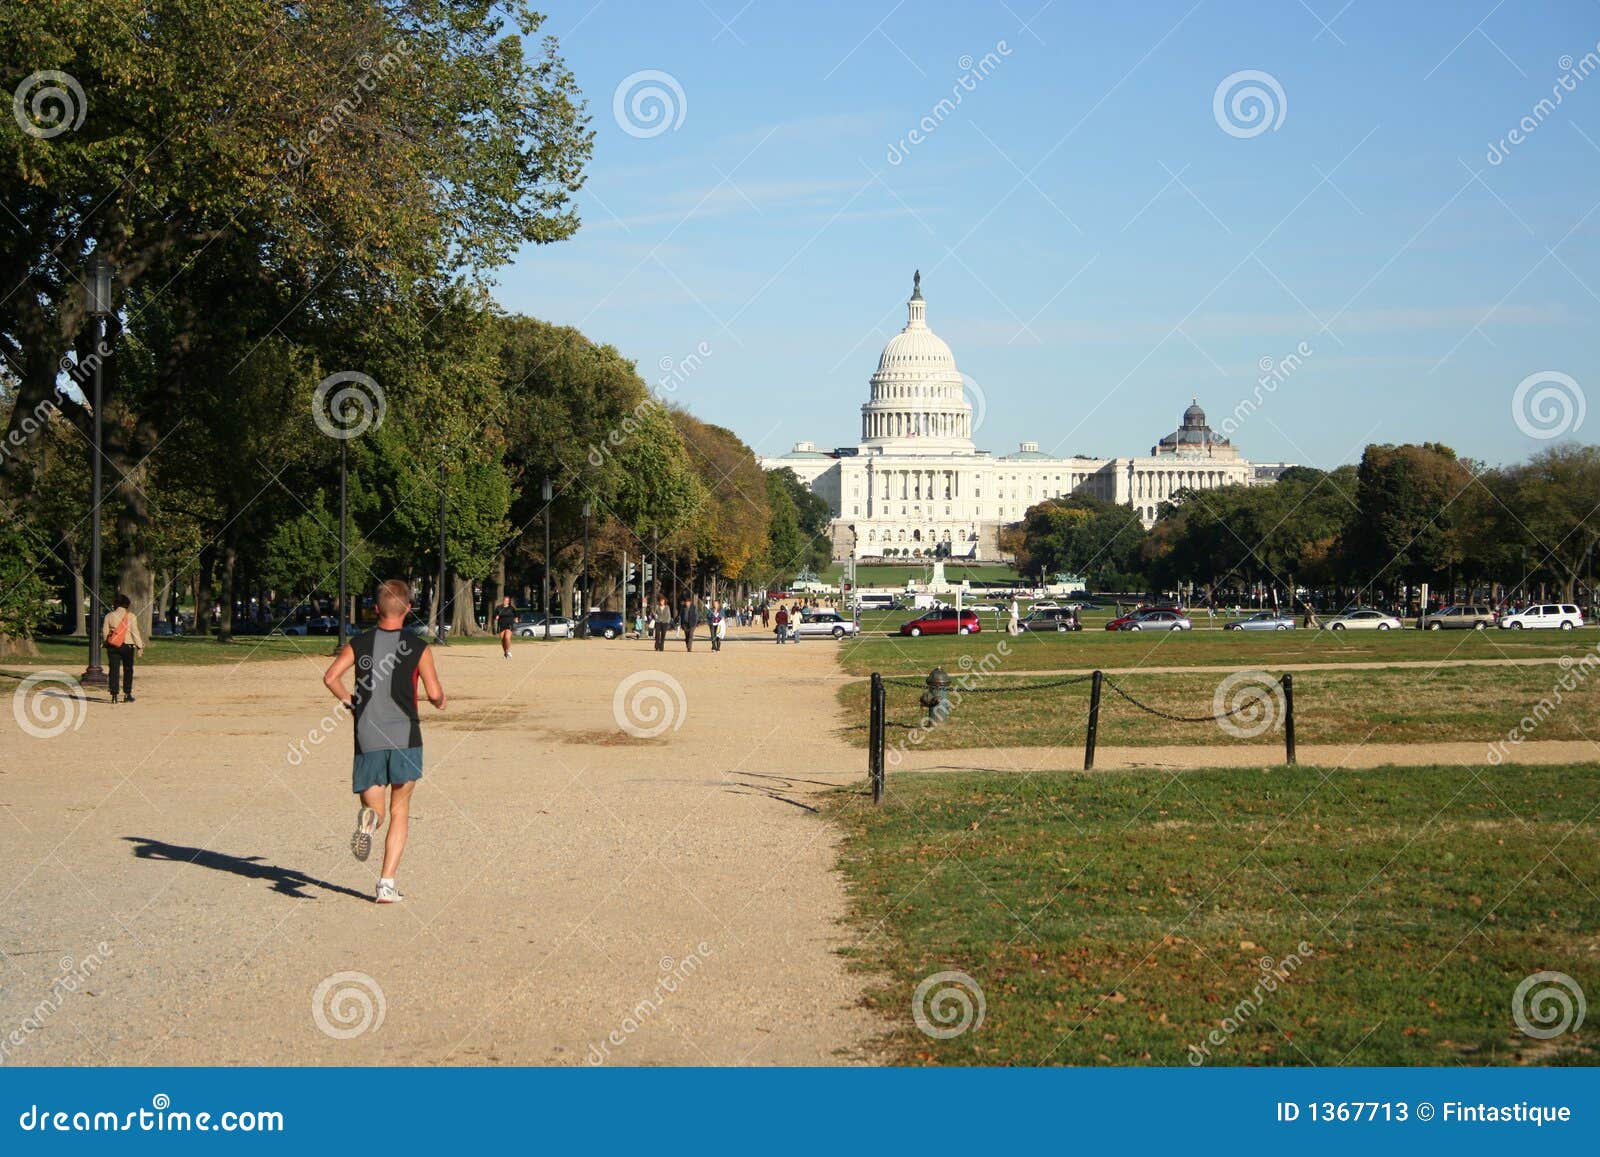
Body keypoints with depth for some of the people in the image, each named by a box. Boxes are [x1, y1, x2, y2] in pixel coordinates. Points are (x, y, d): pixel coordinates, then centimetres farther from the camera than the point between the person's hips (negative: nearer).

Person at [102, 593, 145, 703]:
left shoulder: (109, 616, 3)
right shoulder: (131, 616, -3)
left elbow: (104, 632, 4)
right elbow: (135, 632, -6)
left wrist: (106, 643, 17)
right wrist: (139, 646, -4)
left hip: (112, 646, 2)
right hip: (127, 646, -1)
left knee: (114, 670, 2)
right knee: (128, 670, 10)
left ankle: (114, 695, -4)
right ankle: (127, 694, 10)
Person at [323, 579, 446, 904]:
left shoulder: (358, 644, 4)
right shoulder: (418, 647, -1)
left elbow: (331, 677, -8)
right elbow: (435, 695, -5)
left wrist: (348, 701, 10)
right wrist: (440, 701, 19)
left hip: (368, 738, 1)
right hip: (405, 736, -1)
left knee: (374, 805, 12)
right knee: (400, 811, 11)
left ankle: (369, 818, -27)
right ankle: (387, 883, 1)